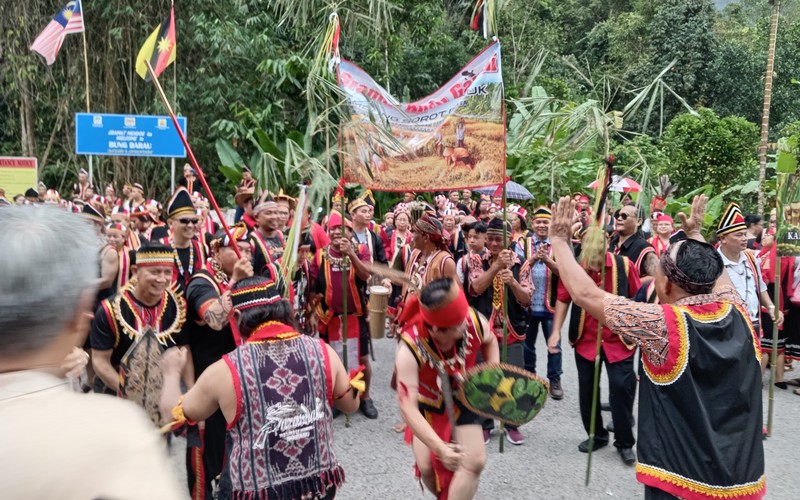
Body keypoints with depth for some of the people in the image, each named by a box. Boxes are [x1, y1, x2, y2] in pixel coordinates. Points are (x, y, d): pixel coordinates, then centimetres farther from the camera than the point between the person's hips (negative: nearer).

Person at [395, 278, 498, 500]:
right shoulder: (410, 348, -39)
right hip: (426, 404, -2)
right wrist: (440, 448, -52)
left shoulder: (475, 321, -30)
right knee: (427, 467, -4)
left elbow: (489, 341, -2)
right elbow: (408, 406, -41)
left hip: (461, 399, 2)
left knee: (475, 462, -7)